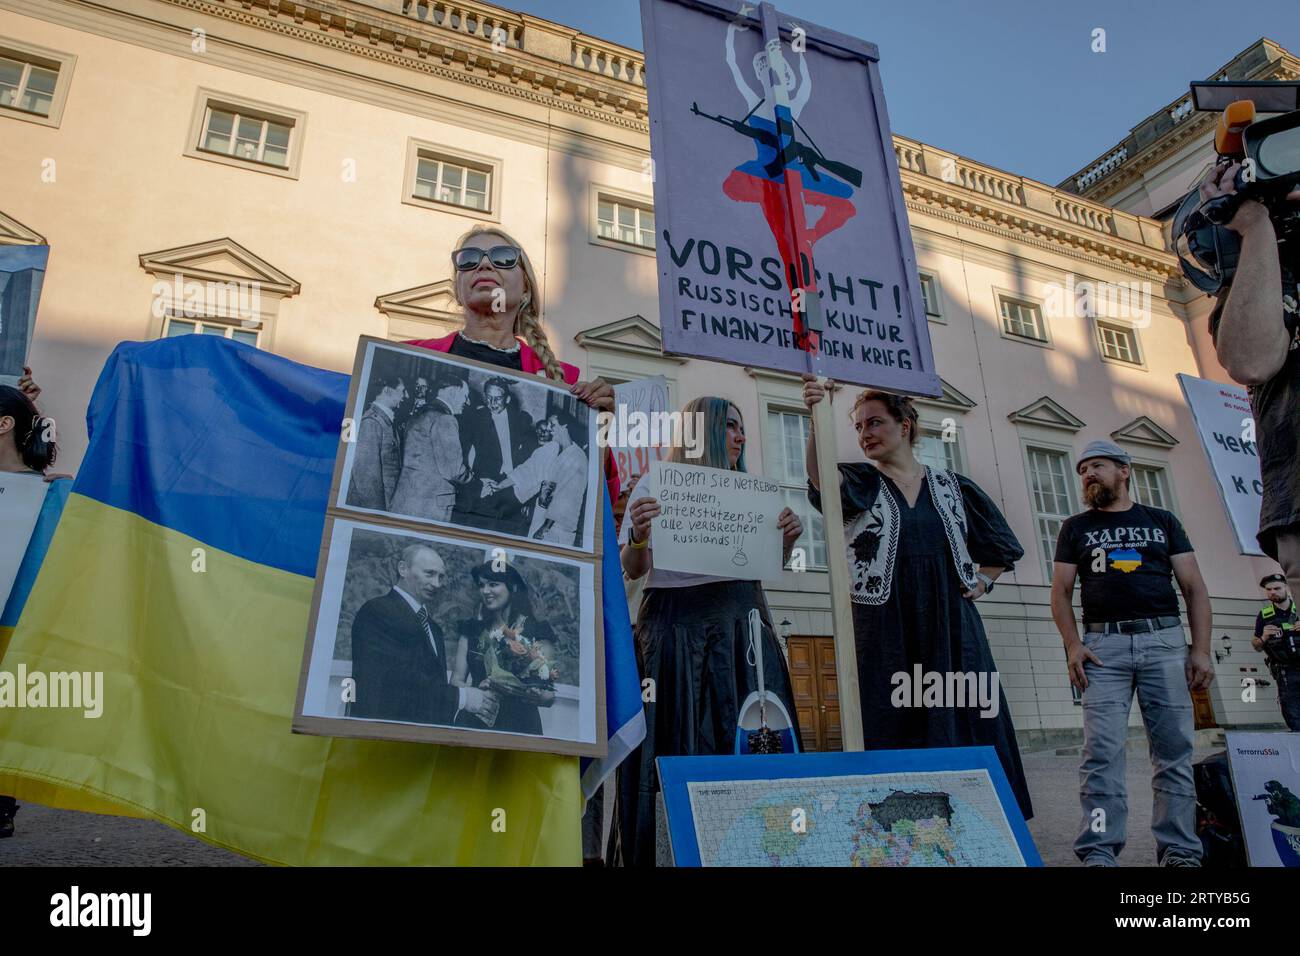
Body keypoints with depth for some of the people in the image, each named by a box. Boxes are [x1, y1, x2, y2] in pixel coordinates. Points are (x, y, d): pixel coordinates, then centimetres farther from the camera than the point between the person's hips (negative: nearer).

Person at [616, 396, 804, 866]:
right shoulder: (655, 484, 7)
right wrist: (638, 535, -18)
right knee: (680, 740, -4)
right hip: (677, 621, -3)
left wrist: (787, 538, 1)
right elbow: (632, 570, 2)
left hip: (741, 621, 4)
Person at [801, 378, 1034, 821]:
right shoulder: (858, 483, 4)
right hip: (887, 632, -2)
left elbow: (1002, 545, 23)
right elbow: (821, 477, -21)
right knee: (895, 735, -2)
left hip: (951, 629, 3)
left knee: (968, 729, 3)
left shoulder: (952, 486, 12)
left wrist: (983, 581, 7)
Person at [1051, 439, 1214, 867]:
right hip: (1104, 644, -1)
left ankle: (1179, 851, 8)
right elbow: (1060, 593, 9)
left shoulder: (1162, 521, 16)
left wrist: (1201, 649, -1)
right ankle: (1099, 852, -8)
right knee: (1102, 751, -8)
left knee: (1174, 749, 0)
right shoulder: (1075, 528, 15)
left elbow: (1194, 588, 10)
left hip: (1164, 640, 1)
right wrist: (1073, 644, -5)